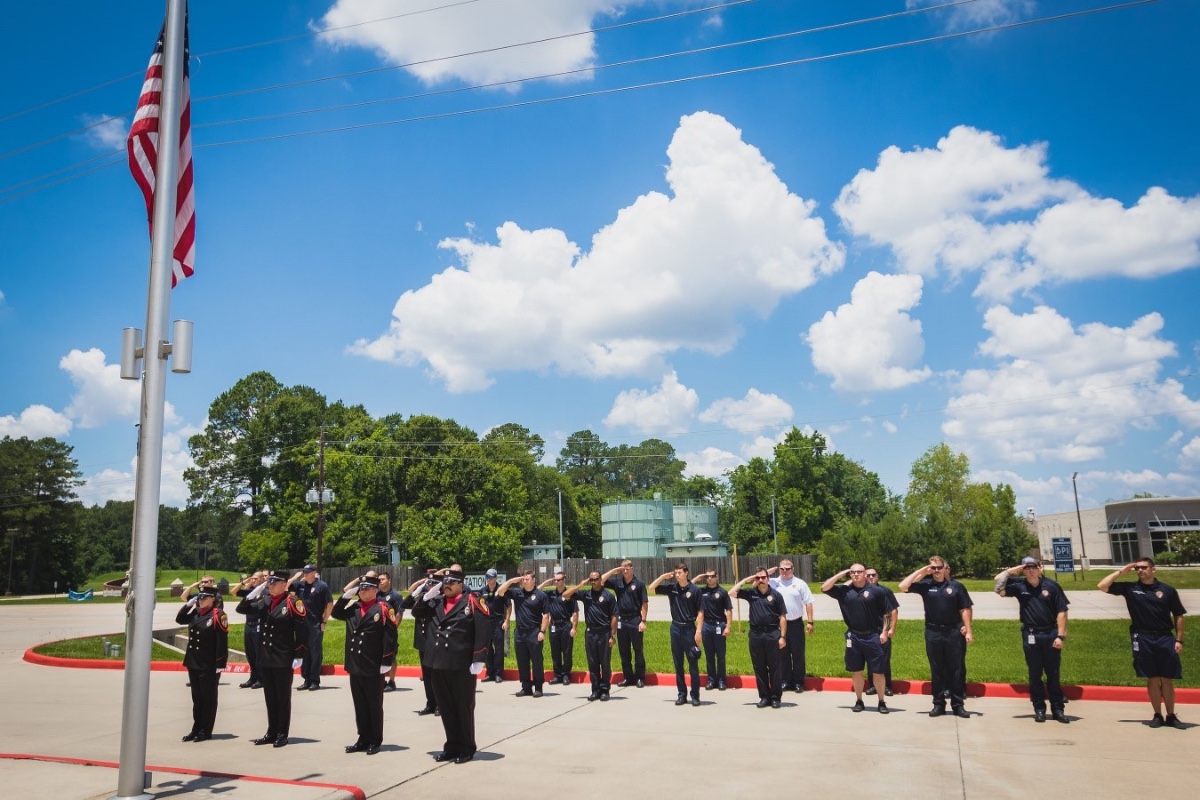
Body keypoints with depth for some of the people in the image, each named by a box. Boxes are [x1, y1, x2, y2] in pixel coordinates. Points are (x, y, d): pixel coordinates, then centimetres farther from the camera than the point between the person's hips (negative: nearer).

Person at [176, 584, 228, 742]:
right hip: (194, 663, 7)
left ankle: (206, 731, 11)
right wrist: (189, 604, 5)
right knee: (197, 698, 14)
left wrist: (220, 664, -19)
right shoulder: (195, 613, 10)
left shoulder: (218, 615, -13)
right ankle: (197, 729, 23)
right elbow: (179, 619, 17)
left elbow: (222, 642, -16)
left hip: (209, 666, -7)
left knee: (208, 698, 4)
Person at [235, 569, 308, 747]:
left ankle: (282, 734, 13)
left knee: (283, 698, 4)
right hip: (265, 659, 6)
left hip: (283, 660, -6)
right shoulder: (264, 600, 7)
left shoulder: (292, 602, -11)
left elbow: (302, 630, -12)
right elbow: (241, 609, 10)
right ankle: (271, 732, 24)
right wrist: (256, 591, -3)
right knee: (270, 698, 14)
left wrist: (299, 656, -14)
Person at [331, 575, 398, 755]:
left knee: (374, 705, 6)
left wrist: (386, 664, -15)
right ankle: (363, 739, 23)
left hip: (374, 667, -6)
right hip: (355, 666, 6)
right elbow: (335, 613, 13)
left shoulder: (383, 609, -9)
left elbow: (390, 637, -12)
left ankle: (375, 741, 15)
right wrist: (347, 595, 1)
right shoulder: (353, 607, 10)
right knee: (360, 705, 13)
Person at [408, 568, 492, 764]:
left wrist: (478, 660, -15)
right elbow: (416, 613, 14)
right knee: (446, 708, 14)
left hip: (462, 665, -5)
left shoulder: (471, 602, -7)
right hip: (438, 663, 5)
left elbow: (483, 631, -11)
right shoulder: (436, 602, 10)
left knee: (464, 707, 6)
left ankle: (466, 749, 17)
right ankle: (452, 746, 26)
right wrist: (428, 596, 0)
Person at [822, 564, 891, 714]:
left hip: (873, 636, -2)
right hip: (853, 637, 3)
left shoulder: (875, 591, -4)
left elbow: (887, 612, 1)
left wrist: (884, 632, -4)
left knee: (878, 671, 2)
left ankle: (882, 702, 15)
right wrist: (840, 575, -4)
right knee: (856, 671, 10)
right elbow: (824, 588, -4)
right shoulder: (844, 590, 2)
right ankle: (859, 701, 22)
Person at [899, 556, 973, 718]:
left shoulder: (956, 586, 2)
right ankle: (938, 704, 16)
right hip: (933, 632, 1)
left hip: (953, 632, 0)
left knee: (955, 669, 6)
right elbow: (903, 586, -7)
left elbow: (965, 610, 3)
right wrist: (920, 571, -6)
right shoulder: (925, 585, 3)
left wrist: (968, 631, -3)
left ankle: (958, 705, 15)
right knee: (936, 670, 8)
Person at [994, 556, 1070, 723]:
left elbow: (1061, 612, -2)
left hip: (1051, 634, -1)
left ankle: (1058, 709, 14)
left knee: (1053, 674, 6)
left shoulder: (1051, 586, -1)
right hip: (1031, 635, 1)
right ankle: (1039, 709, 14)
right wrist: (1011, 571, -3)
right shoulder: (1019, 586, 2)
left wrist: (1061, 635, -7)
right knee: (1035, 674, 6)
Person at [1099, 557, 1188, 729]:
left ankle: (1171, 716, 17)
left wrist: (1179, 640, 0)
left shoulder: (1167, 590, 2)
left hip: (1165, 638, 0)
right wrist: (1121, 572, -3)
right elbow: (1103, 586, -3)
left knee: (1167, 679, 6)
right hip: (1143, 639, 0)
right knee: (1152, 678, 5)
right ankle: (1157, 715, 14)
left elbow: (1178, 616, 6)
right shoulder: (1130, 588, 3)